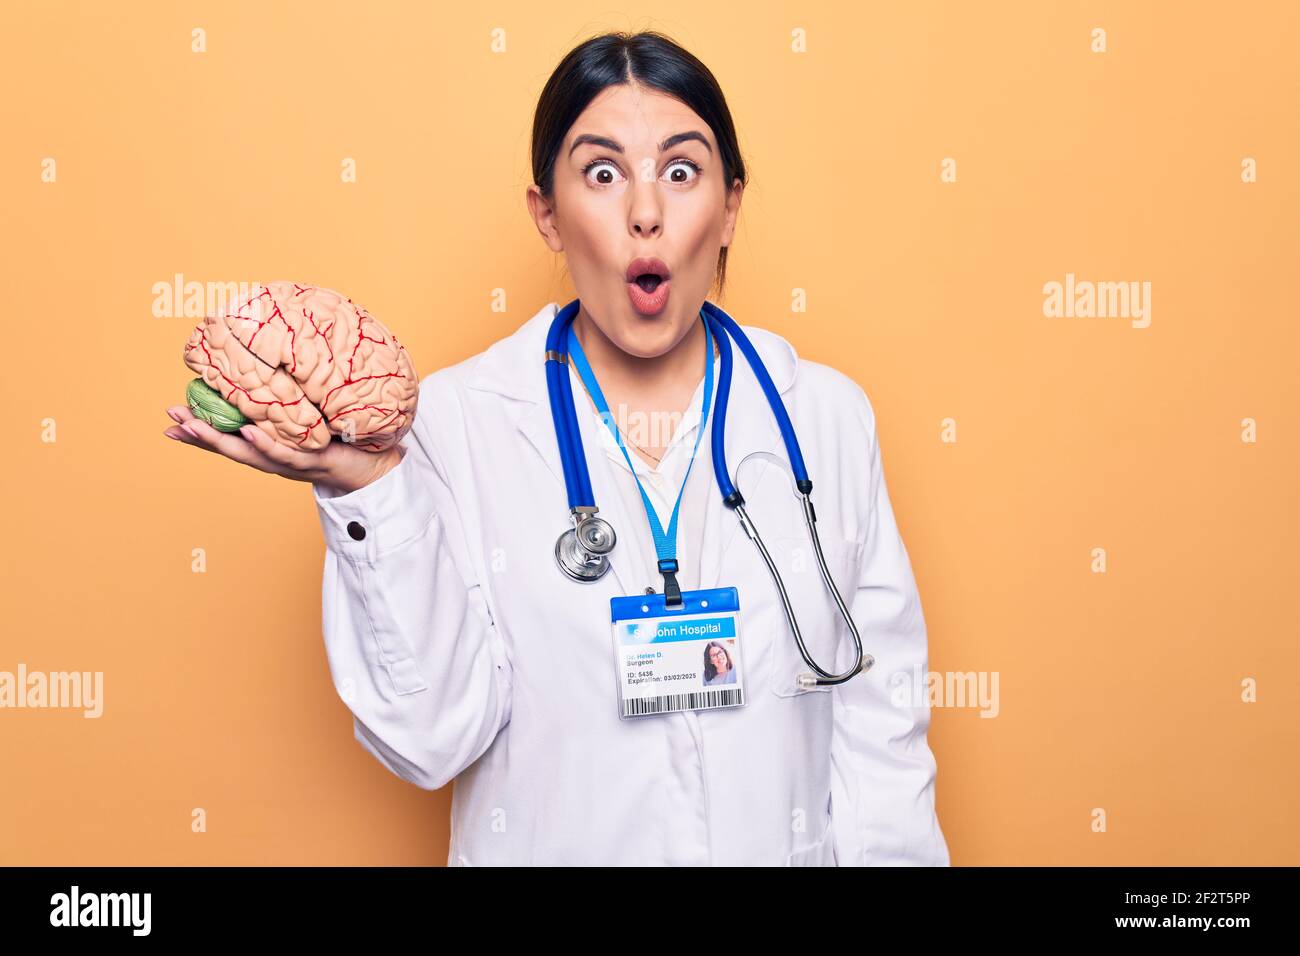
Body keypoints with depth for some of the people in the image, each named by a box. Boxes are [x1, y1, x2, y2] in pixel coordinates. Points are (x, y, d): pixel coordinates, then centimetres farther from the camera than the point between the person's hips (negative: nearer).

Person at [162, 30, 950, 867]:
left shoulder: (829, 415, -8)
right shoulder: (455, 419, -13)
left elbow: (880, 726, -6)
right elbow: (433, 737, -17)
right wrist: (371, 491, -25)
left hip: (788, 845, 2)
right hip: (548, 843, -1)